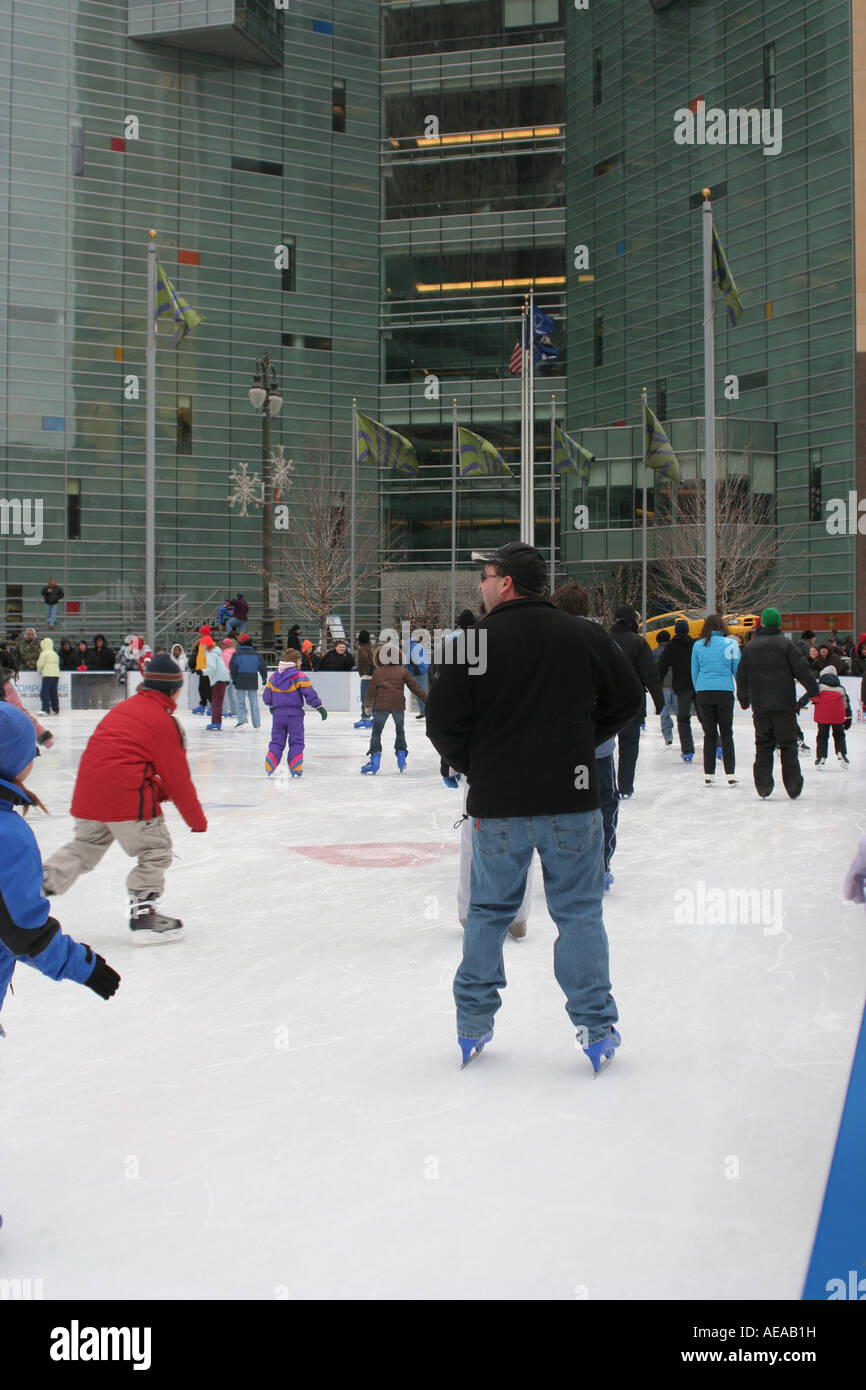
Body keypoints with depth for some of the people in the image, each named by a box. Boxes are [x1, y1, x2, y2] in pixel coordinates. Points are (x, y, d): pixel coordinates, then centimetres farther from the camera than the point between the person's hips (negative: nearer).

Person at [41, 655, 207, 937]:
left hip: (88, 792, 7)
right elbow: (177, 778, -1)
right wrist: (197, 820, 9)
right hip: (127, 794, -7)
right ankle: (143, 912, 2)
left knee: (85, 847, 23)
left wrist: (157, 790, 29)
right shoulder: (165, 721, -3)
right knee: (156, 850, 6)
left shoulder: (123, 708, 19)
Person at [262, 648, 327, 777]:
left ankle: (269, 768, 6)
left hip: (278, 714, 4)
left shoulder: (273, 677, 8)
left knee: (276, 741, 12)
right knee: (296, 742, 4)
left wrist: (271, 706, 32)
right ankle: (296, 770, 0)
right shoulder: (299, 676, -8)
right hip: (294, 714, -4)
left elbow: (266, 696, 13)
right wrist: (320, 708, -4)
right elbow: (310, 694, -12)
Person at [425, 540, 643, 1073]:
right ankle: (596, 1028, 10)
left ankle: (474, 1024, 21)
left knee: (489, 912, 14)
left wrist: (474, 764, 9)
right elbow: (627, 698, 7)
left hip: (498, 804, 0)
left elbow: (443, 723, -8)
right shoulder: (584, 636, -1)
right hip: (571, 799, 1)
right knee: (580, 912, 9)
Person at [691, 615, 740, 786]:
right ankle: (730, 775, 3)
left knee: (709, 734, 8)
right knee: (727, 734, 6)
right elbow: (738, 670, 2)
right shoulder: (731, 643, -2)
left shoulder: (698, 645, 3)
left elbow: (694, 672, 10)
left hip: (703, 692, 2)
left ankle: (708, 774, 7)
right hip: (725, 691, -2)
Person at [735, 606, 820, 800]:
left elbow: (742, 676, 11)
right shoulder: (787, 645, -4)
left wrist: (744, 699, 22)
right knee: (788, 746, 5)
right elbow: (802, 670, -8)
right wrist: (814, 691, 3)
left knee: (763, 746, 8)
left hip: (760, 706, 2)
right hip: (784, 704, -2)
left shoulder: (751, 647, 6)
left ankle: (763, 788, 4)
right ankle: (793, 787, 5)